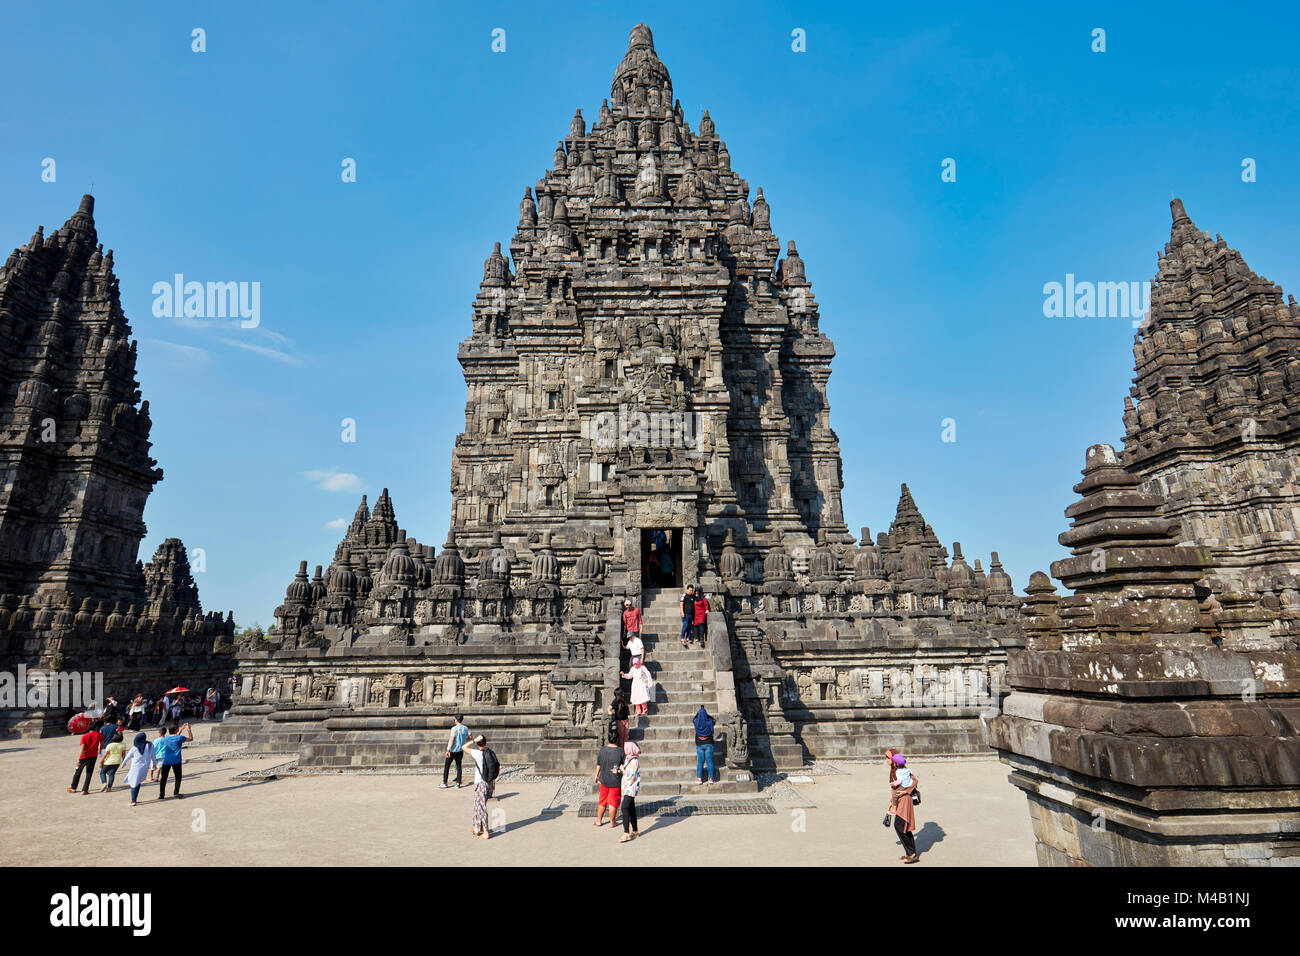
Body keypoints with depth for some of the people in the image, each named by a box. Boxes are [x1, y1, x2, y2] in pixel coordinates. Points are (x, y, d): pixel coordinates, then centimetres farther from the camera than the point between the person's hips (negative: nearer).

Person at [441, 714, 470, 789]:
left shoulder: (454, 728, -15)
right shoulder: (465, 728, 2)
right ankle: (458, 783, 8)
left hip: (452, 750, -5)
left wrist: (448, 750, -21)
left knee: (446, 766, 6)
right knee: (458, 766, 11)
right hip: (460, 750, 5)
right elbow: (469, 737, 11)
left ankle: (444, 783, 8)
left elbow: (452, 740, -20)